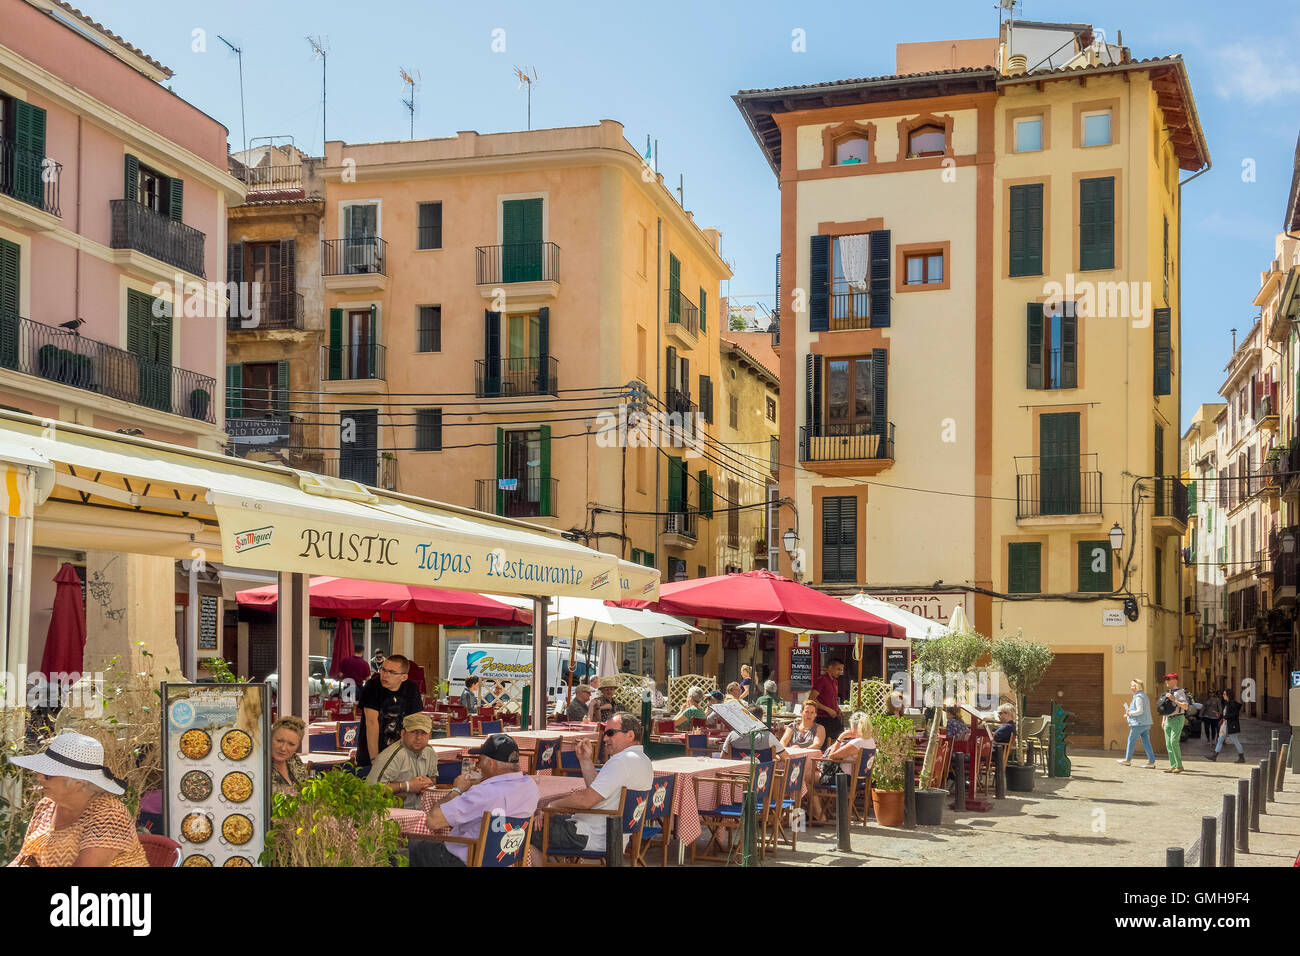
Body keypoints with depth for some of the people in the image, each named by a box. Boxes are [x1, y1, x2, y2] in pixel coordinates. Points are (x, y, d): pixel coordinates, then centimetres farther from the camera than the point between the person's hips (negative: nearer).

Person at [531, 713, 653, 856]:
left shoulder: (623, 761, -21)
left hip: (594, 839, -11)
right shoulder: (643, 761, 13)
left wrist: (552, 805, -12)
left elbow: (587, 800, -25)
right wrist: (585, 760, 12)